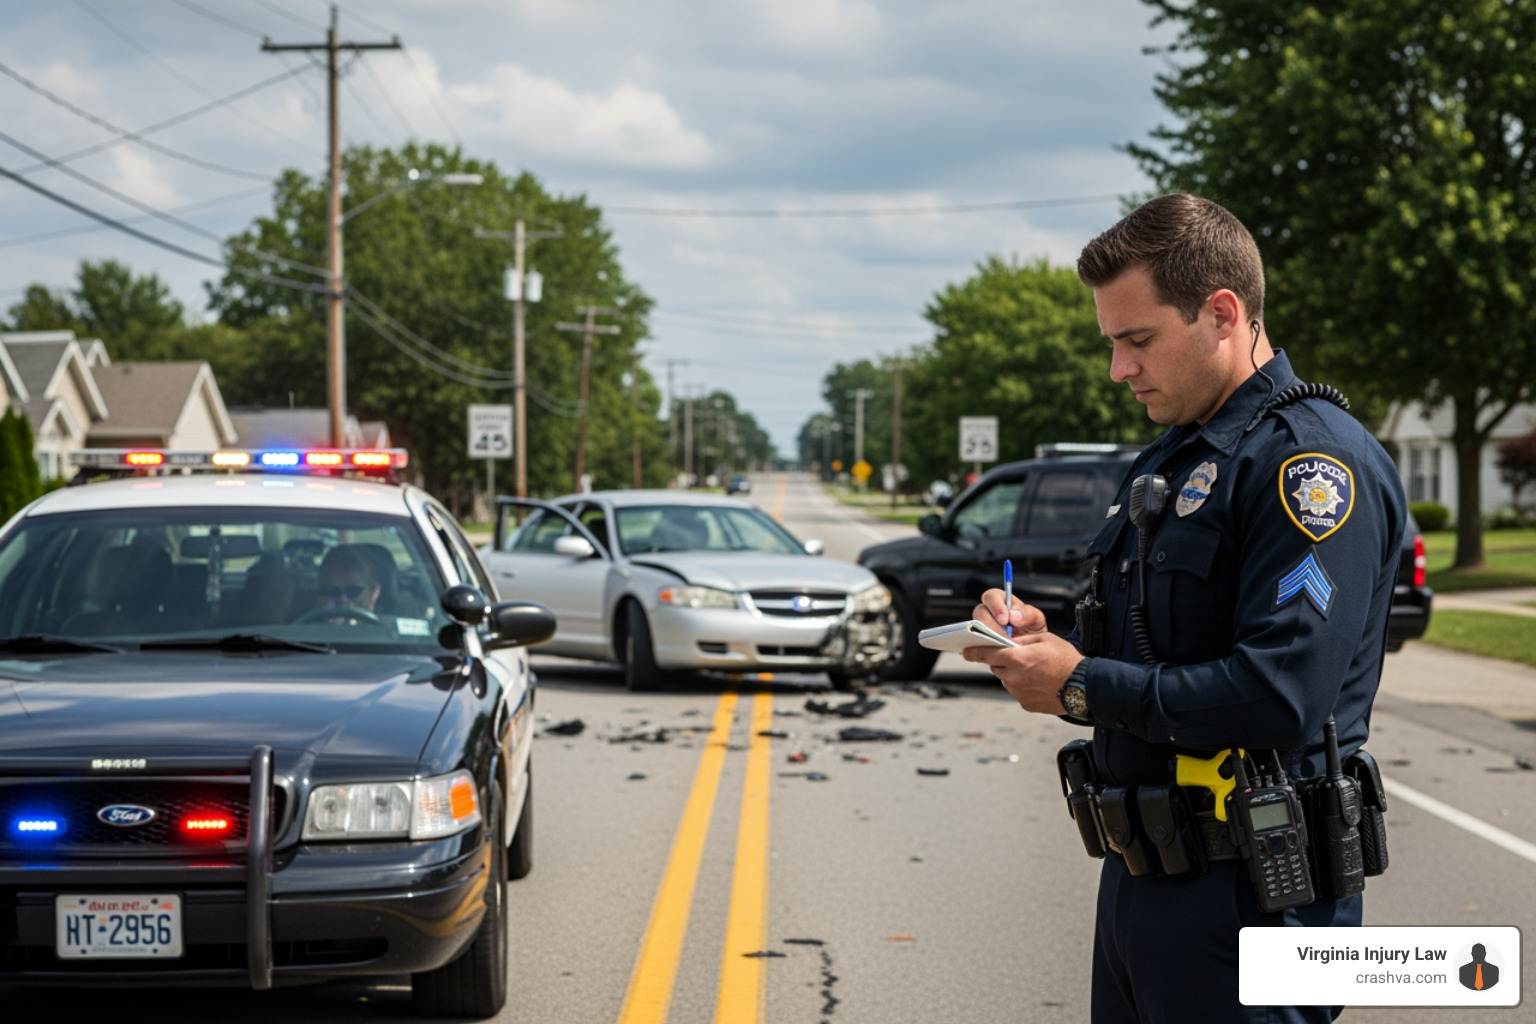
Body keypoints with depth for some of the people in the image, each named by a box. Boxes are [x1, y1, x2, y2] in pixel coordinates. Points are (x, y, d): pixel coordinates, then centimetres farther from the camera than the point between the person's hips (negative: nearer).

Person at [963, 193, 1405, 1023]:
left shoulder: (1312, 459, -16)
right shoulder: (1166, 462, 16)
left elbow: (1278, 697, -26)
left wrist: (1082, 688, -17)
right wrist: (1043, 641, 2)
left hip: (1248, 892, -9)